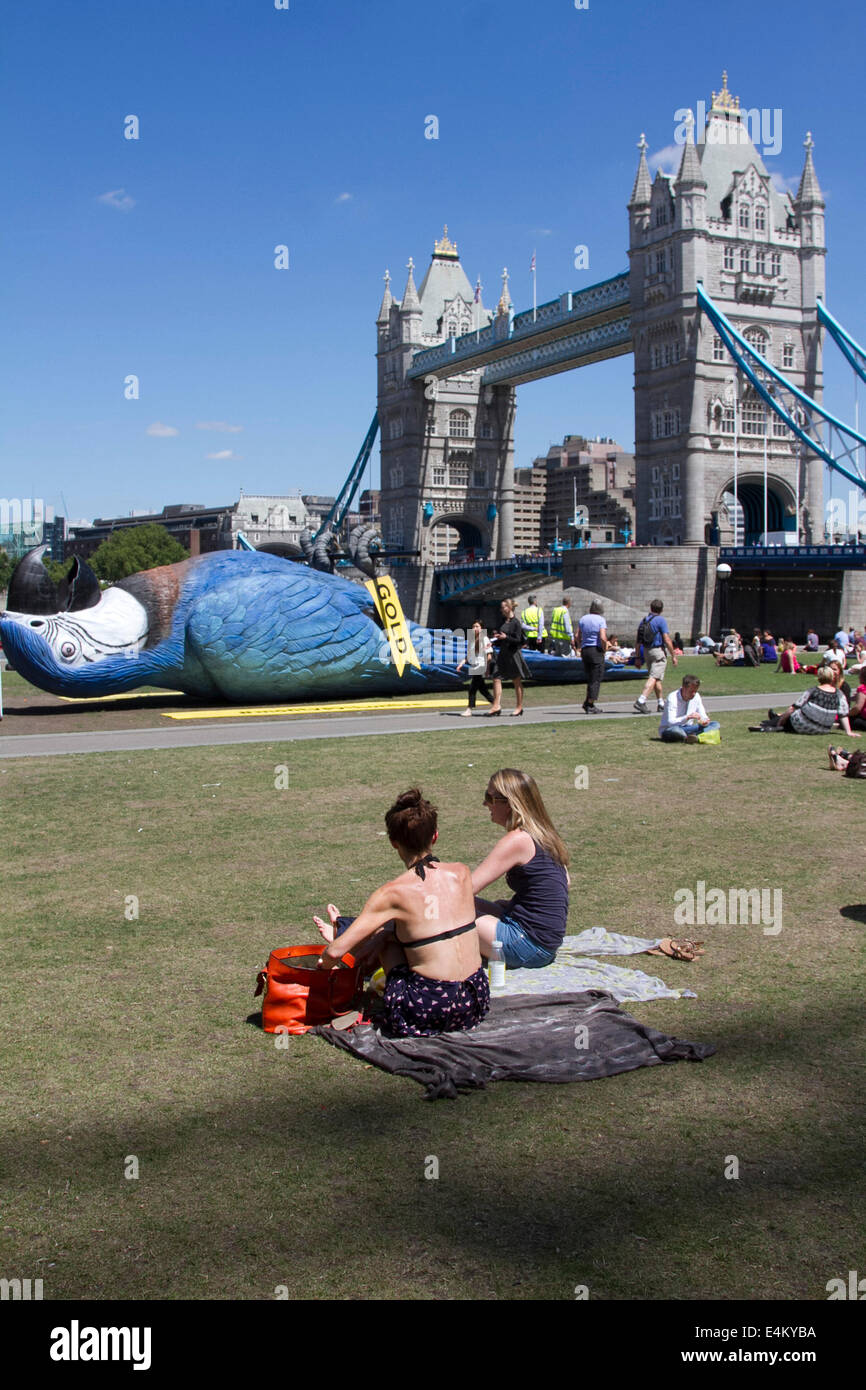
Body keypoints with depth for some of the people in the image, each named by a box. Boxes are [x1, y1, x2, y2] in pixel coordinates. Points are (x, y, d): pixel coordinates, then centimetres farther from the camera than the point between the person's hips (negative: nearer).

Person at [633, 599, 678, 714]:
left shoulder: (643, 621, 10)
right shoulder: (661, 620, -8)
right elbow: (667, 640, -13)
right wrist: (673, 655, -5)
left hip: (646, 652, 7)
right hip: (658, 651, -7)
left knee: (657, 678, 16)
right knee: (654, 678, -10)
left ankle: (661, 703, 21)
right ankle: (641, 701, -24)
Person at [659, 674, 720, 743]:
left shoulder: (696, 696, -1)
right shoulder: (672, 698, -18)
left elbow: (702, 715, 4)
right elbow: (671, 722, -27)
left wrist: (704, 721, -20)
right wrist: (688, 717, -40)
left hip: (688, 728, 6)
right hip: (668, 729, -6)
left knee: (715, 724, -12)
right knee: (675, 730, -42)